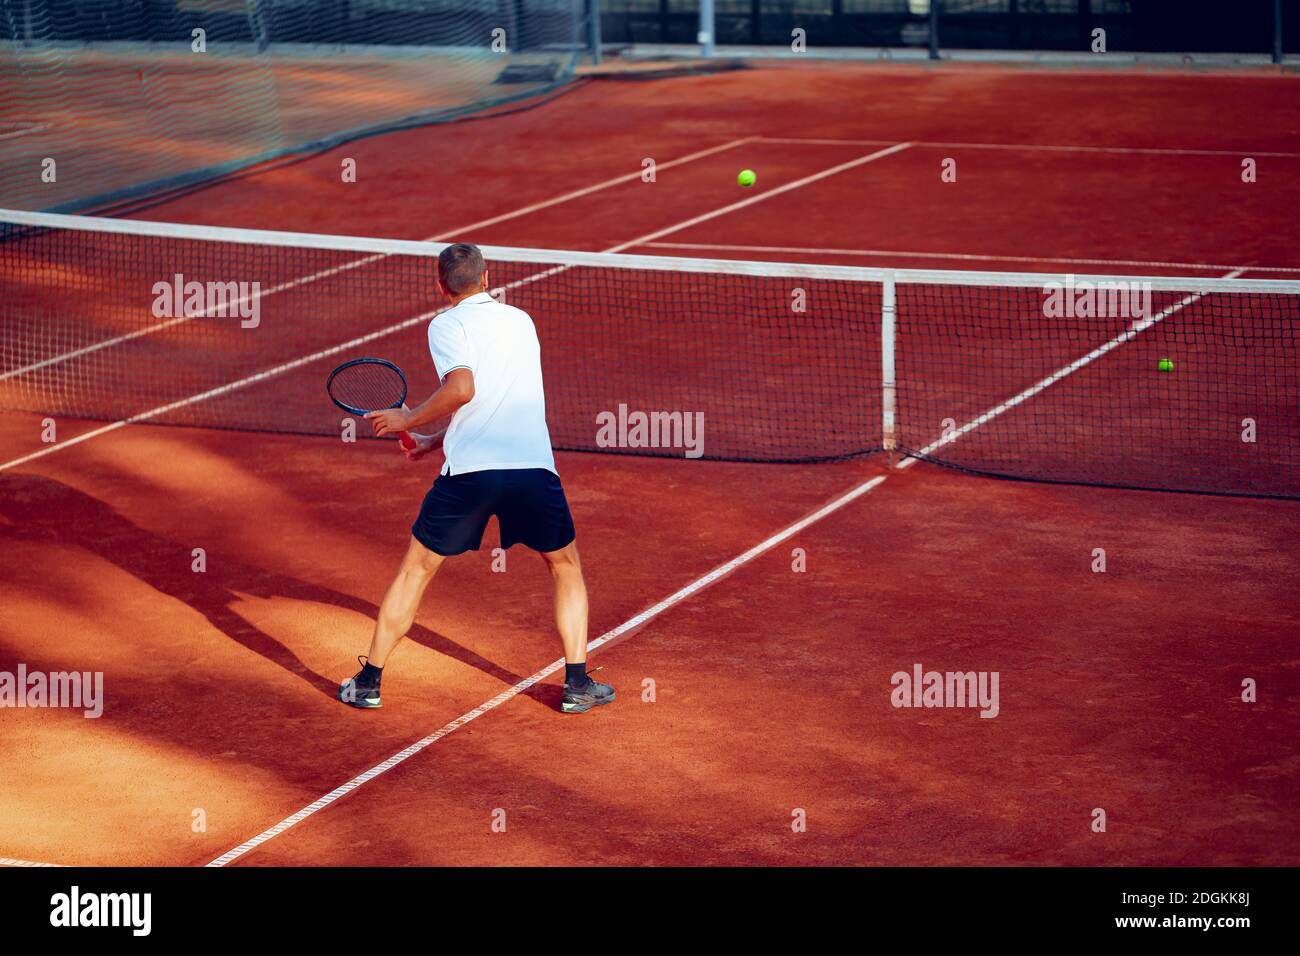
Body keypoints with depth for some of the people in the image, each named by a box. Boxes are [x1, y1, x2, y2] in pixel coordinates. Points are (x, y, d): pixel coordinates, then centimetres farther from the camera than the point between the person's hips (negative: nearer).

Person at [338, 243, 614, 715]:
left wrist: (407, 420, -1)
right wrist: (436, 441, 30)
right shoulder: (521, 321, 20)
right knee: (566, 567, 24)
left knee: (415, 570, 15)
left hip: (470, 471, -3)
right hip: (534, 465, 3)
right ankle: (578, 684, 17)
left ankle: (368, 683, 19)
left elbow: (462, 389, -15)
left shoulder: (447, 325, 4)